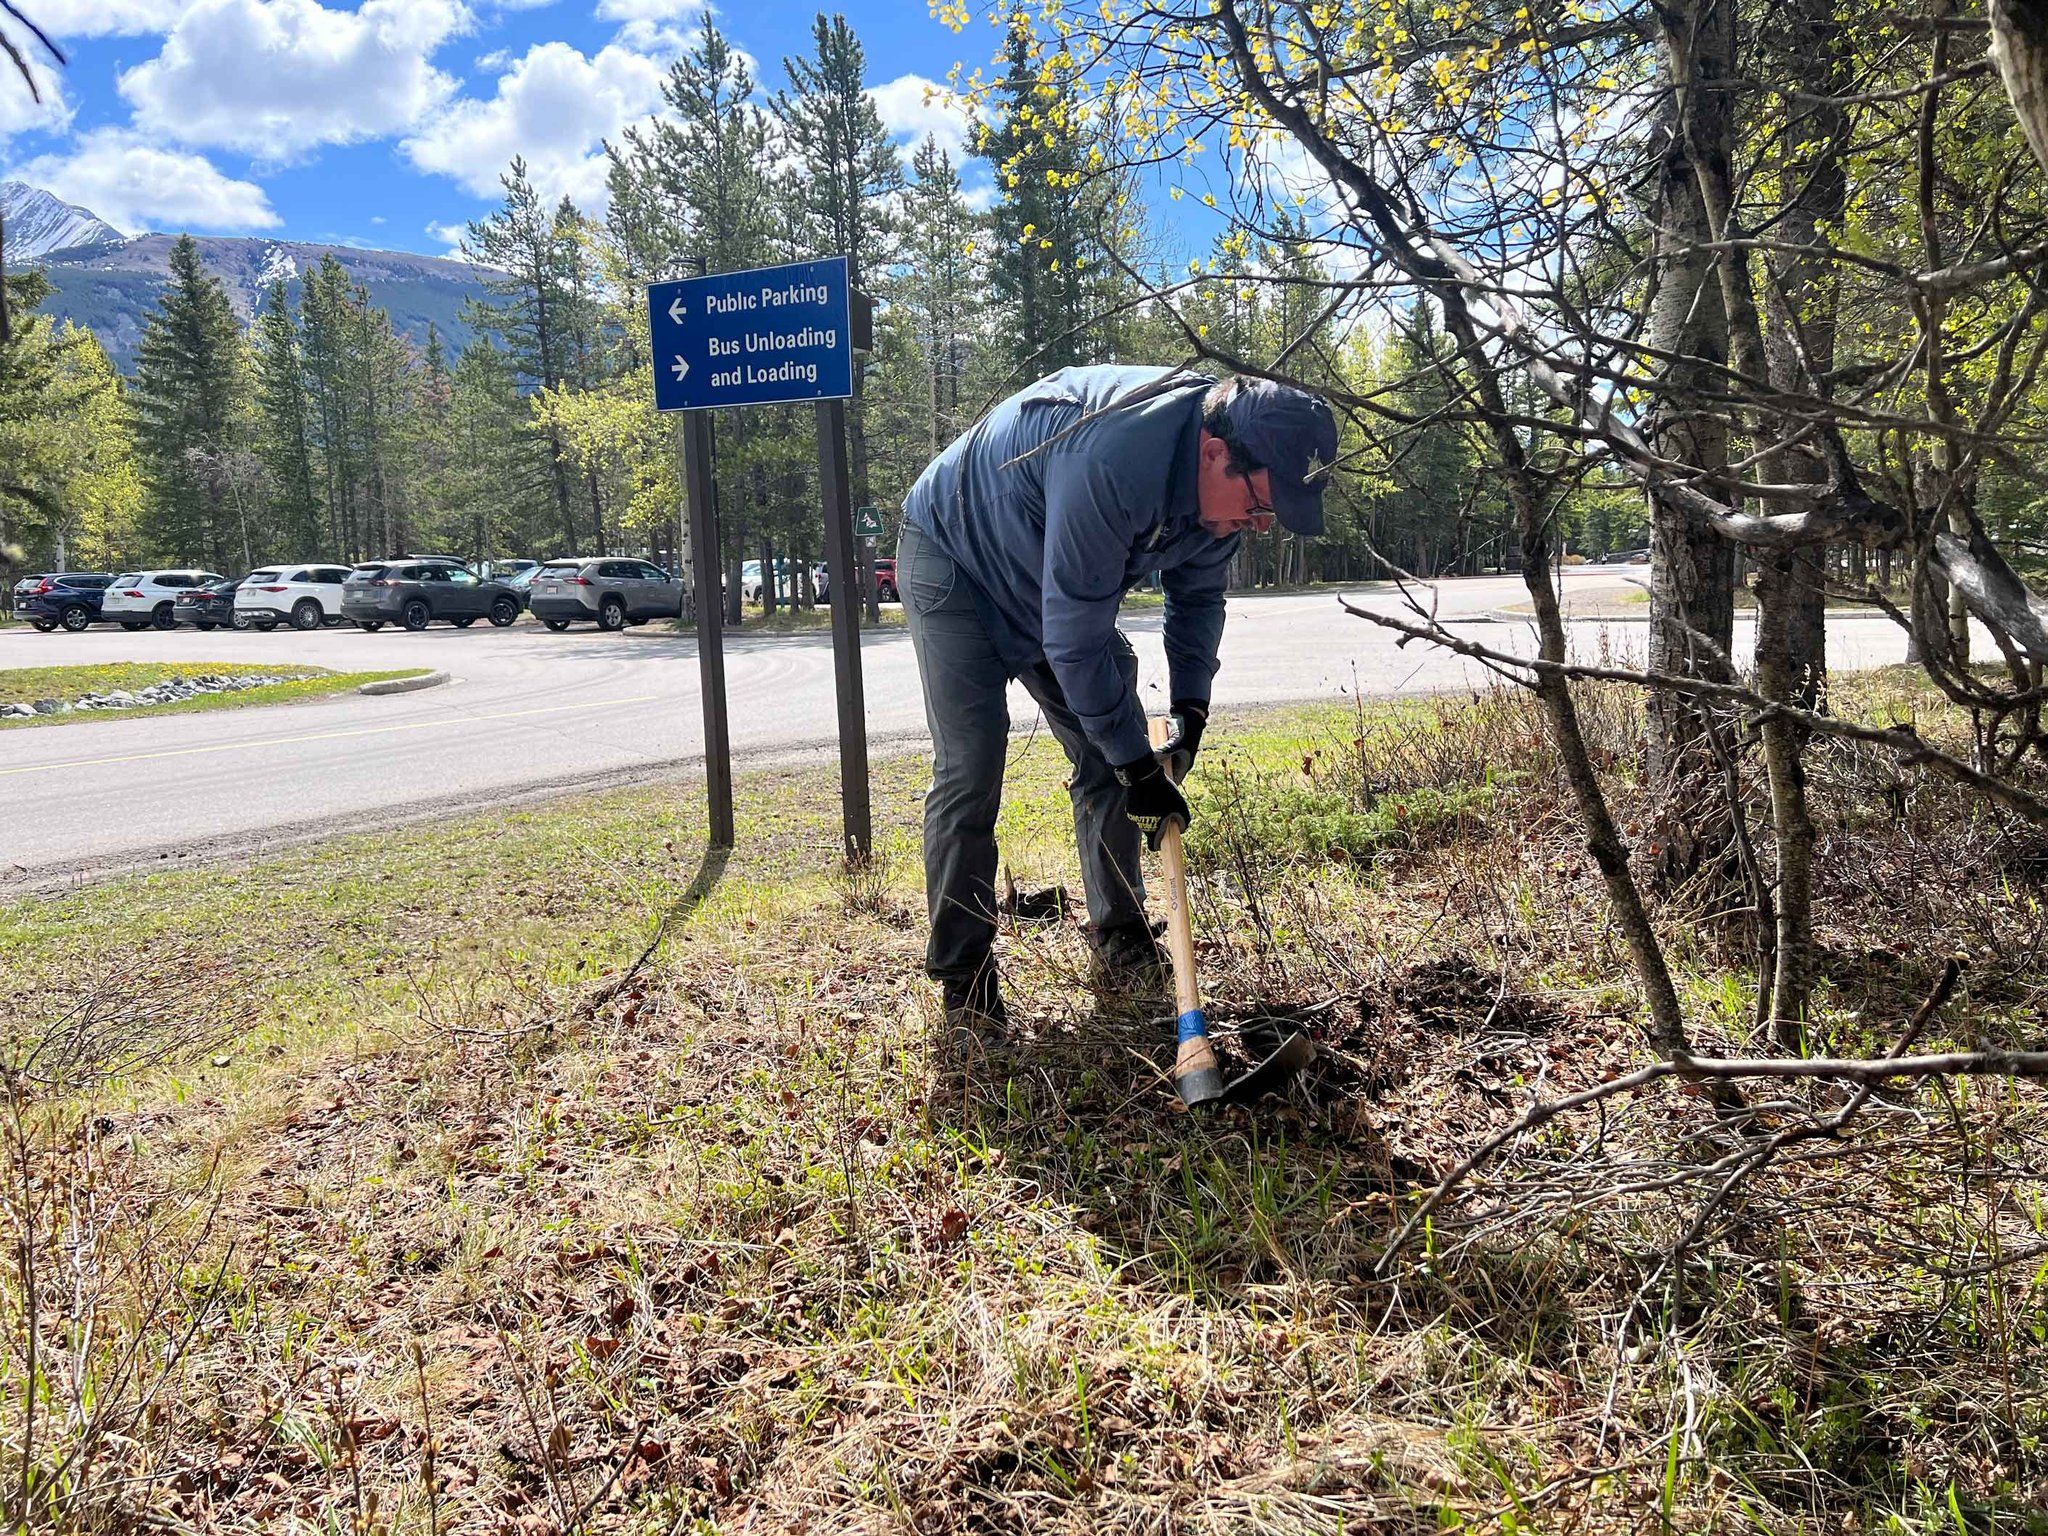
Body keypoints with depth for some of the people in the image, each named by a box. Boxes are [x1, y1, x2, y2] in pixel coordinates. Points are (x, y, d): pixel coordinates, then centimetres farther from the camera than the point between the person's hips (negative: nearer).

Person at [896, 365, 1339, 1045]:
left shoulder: (1220, 478, -13)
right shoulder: (1112, 461, -41)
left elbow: (1198, 596, 5)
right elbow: (1075, 639, -36)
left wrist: (1190, 713, -5)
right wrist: (1139, 766, -28)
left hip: (1059, 584, 8)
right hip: (955, 562, -8)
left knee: (1107, 758, 2)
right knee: (969, 773, -15)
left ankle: (1121, 945, 15)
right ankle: (963, 983, -5)